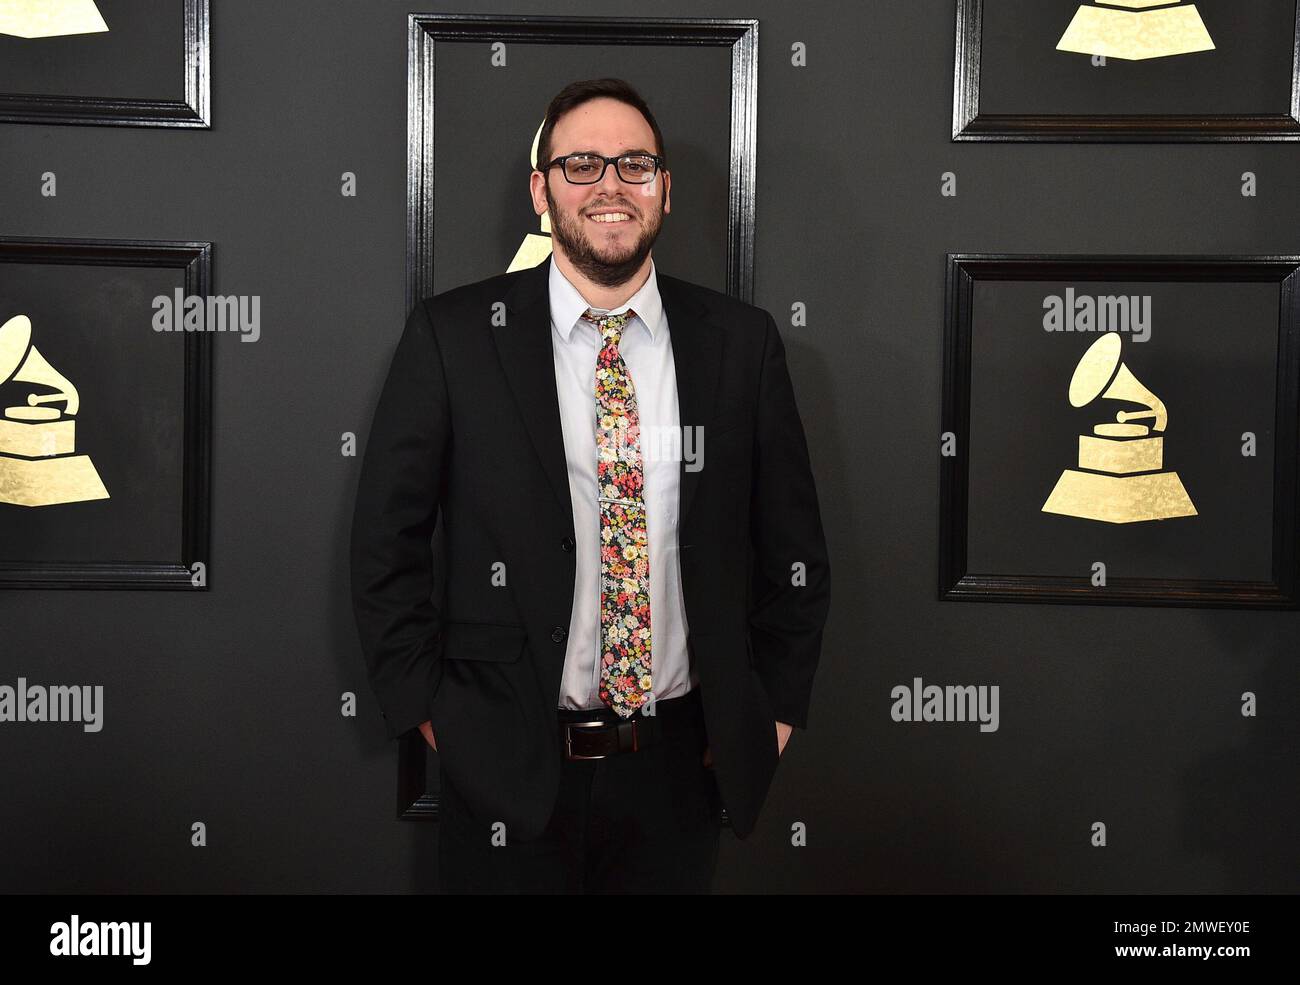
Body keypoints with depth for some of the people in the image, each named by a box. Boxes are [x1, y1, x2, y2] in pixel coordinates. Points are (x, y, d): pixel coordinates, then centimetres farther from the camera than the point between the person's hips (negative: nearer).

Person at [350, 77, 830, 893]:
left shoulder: (740, 343, 0)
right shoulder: (451, 337, -5)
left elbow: (792, 548, 7)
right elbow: (388, 541, -1)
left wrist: (776, 713, 4)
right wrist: (426, 707, -3)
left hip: (682, 765, 2)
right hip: (510, 767, -1)